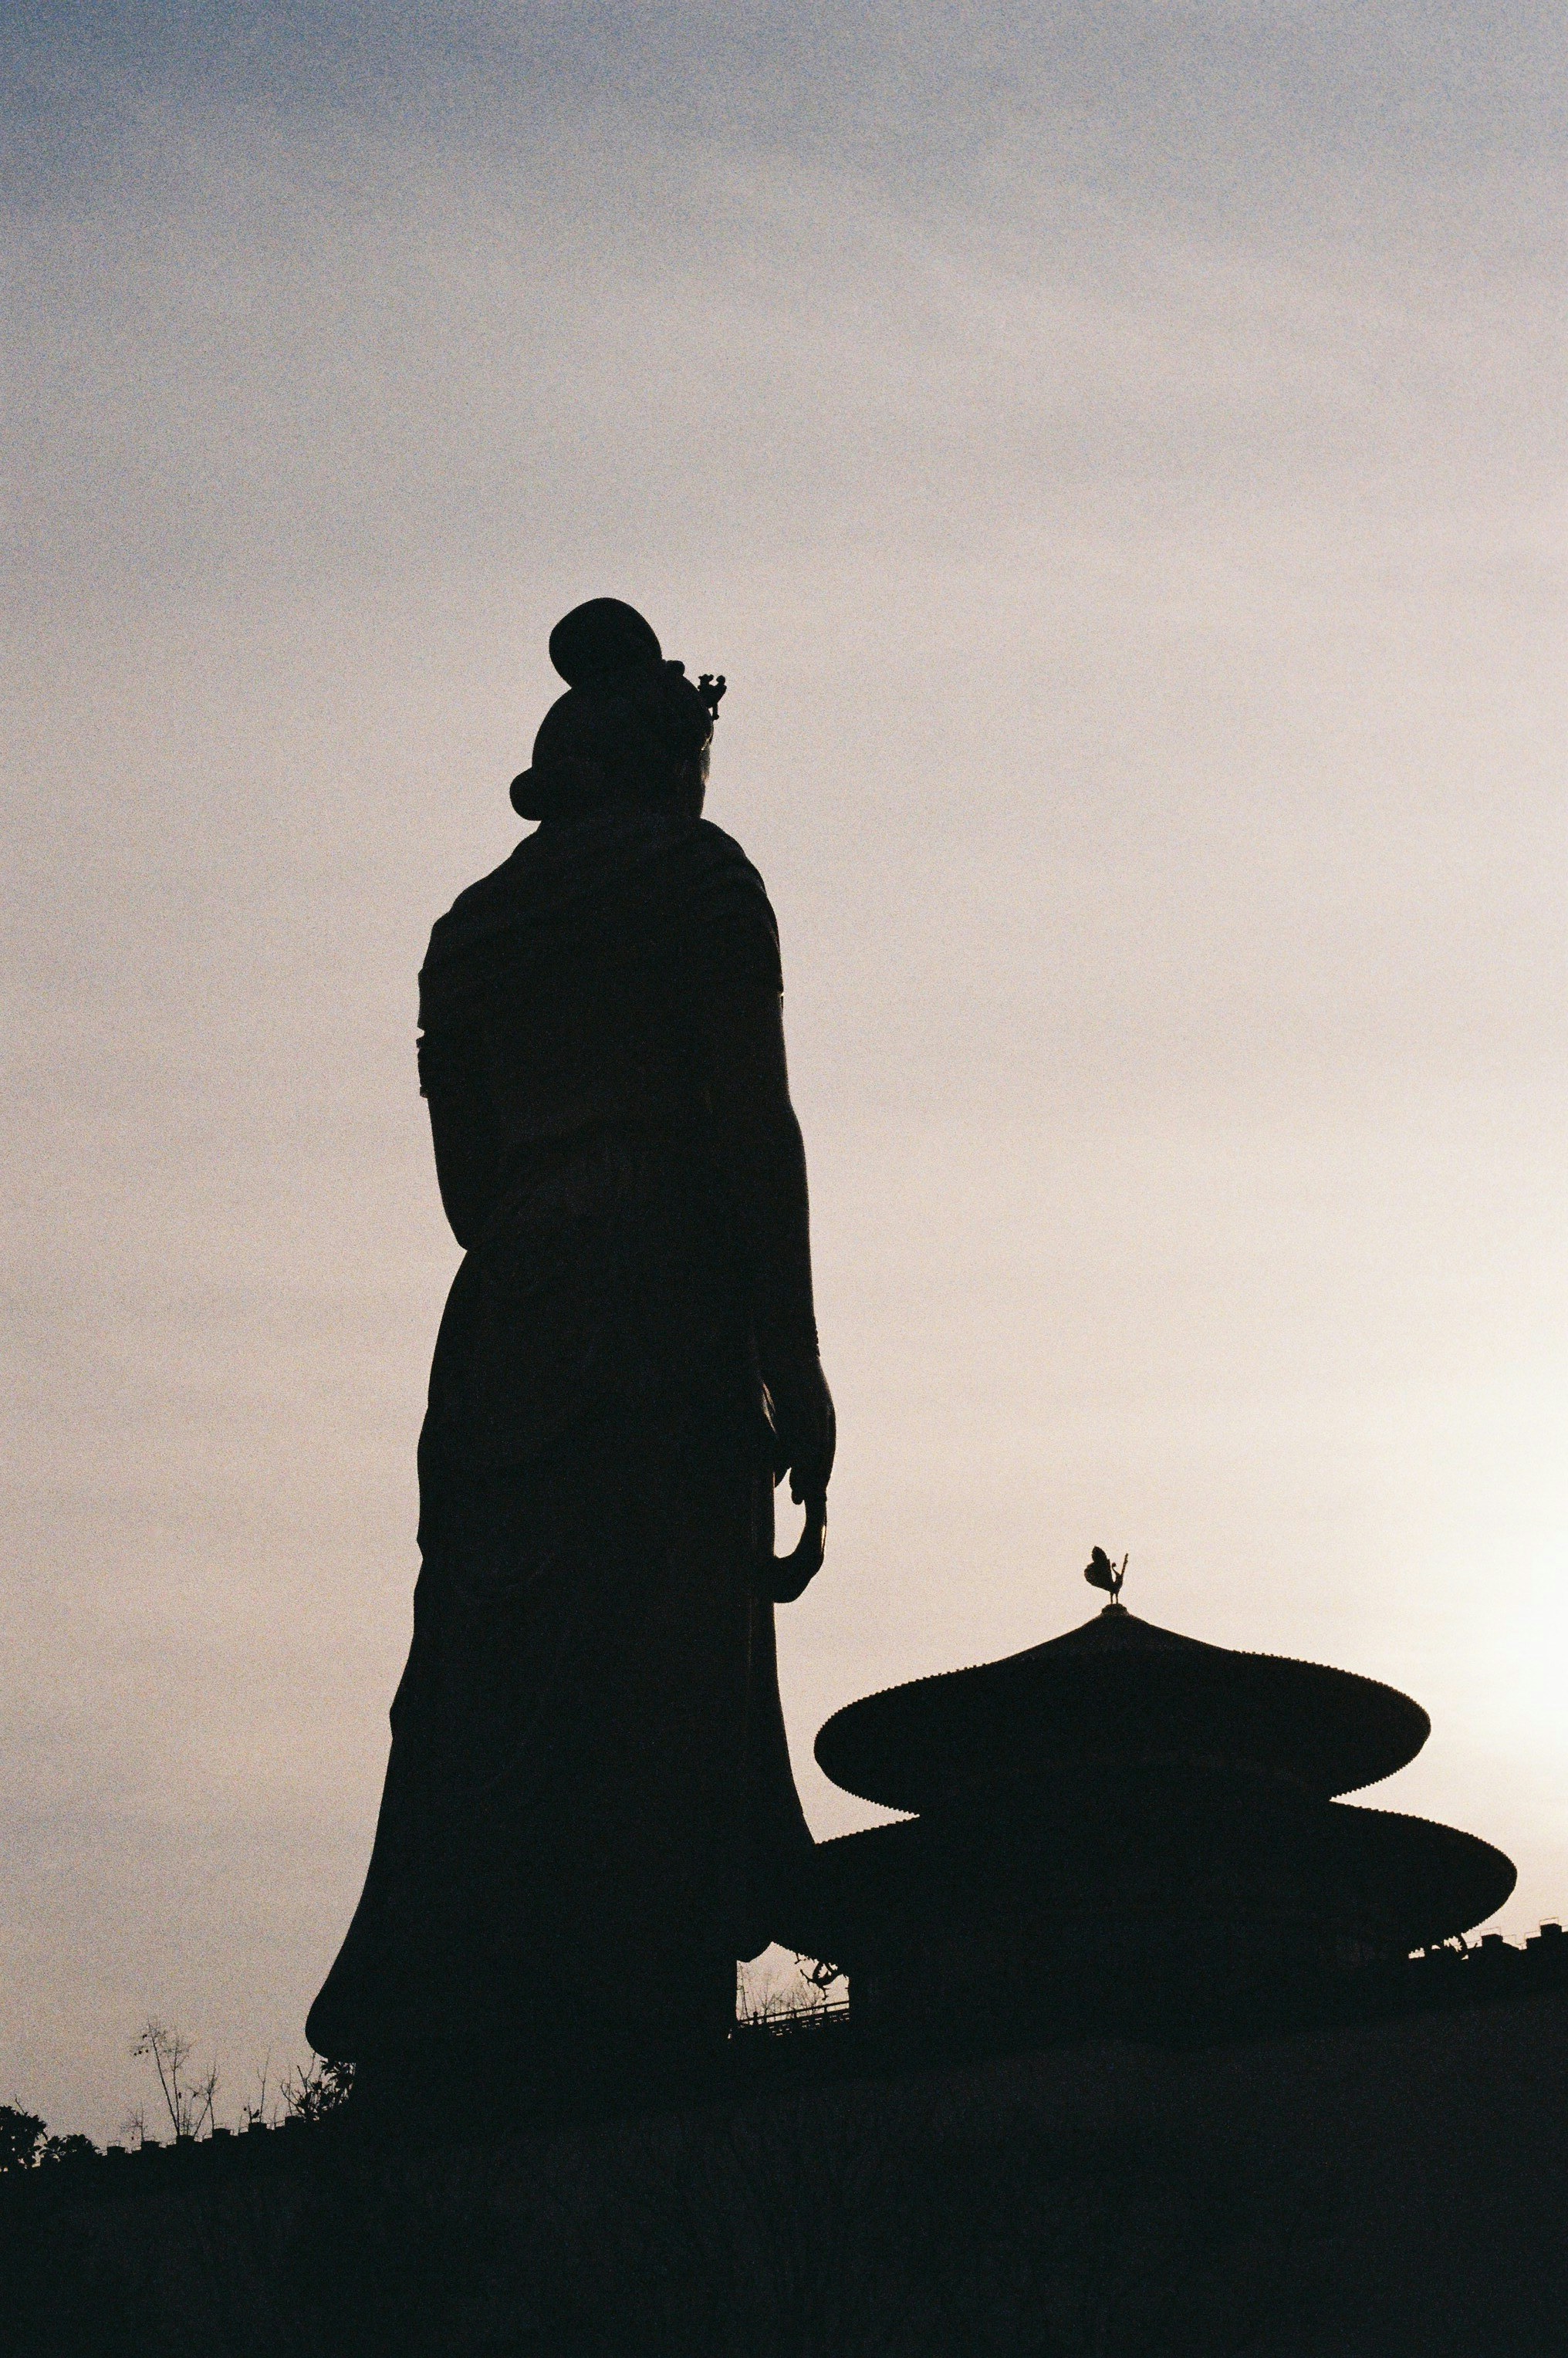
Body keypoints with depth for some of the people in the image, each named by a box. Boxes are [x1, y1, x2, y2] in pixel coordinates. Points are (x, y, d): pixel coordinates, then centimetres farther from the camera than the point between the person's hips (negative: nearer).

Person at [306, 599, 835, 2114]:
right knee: (646, 1683, -11)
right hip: (663, 1309, -6)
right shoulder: (694, 871, 4)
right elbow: (753, 1128, -6)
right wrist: (793, 1364, -9)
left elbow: (467, 1177, 18)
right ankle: (586, 2046, -18)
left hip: (499, 1325, 7)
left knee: (493, 1686, 4)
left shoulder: (469, 926, 22)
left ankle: (438, 2051, 0)